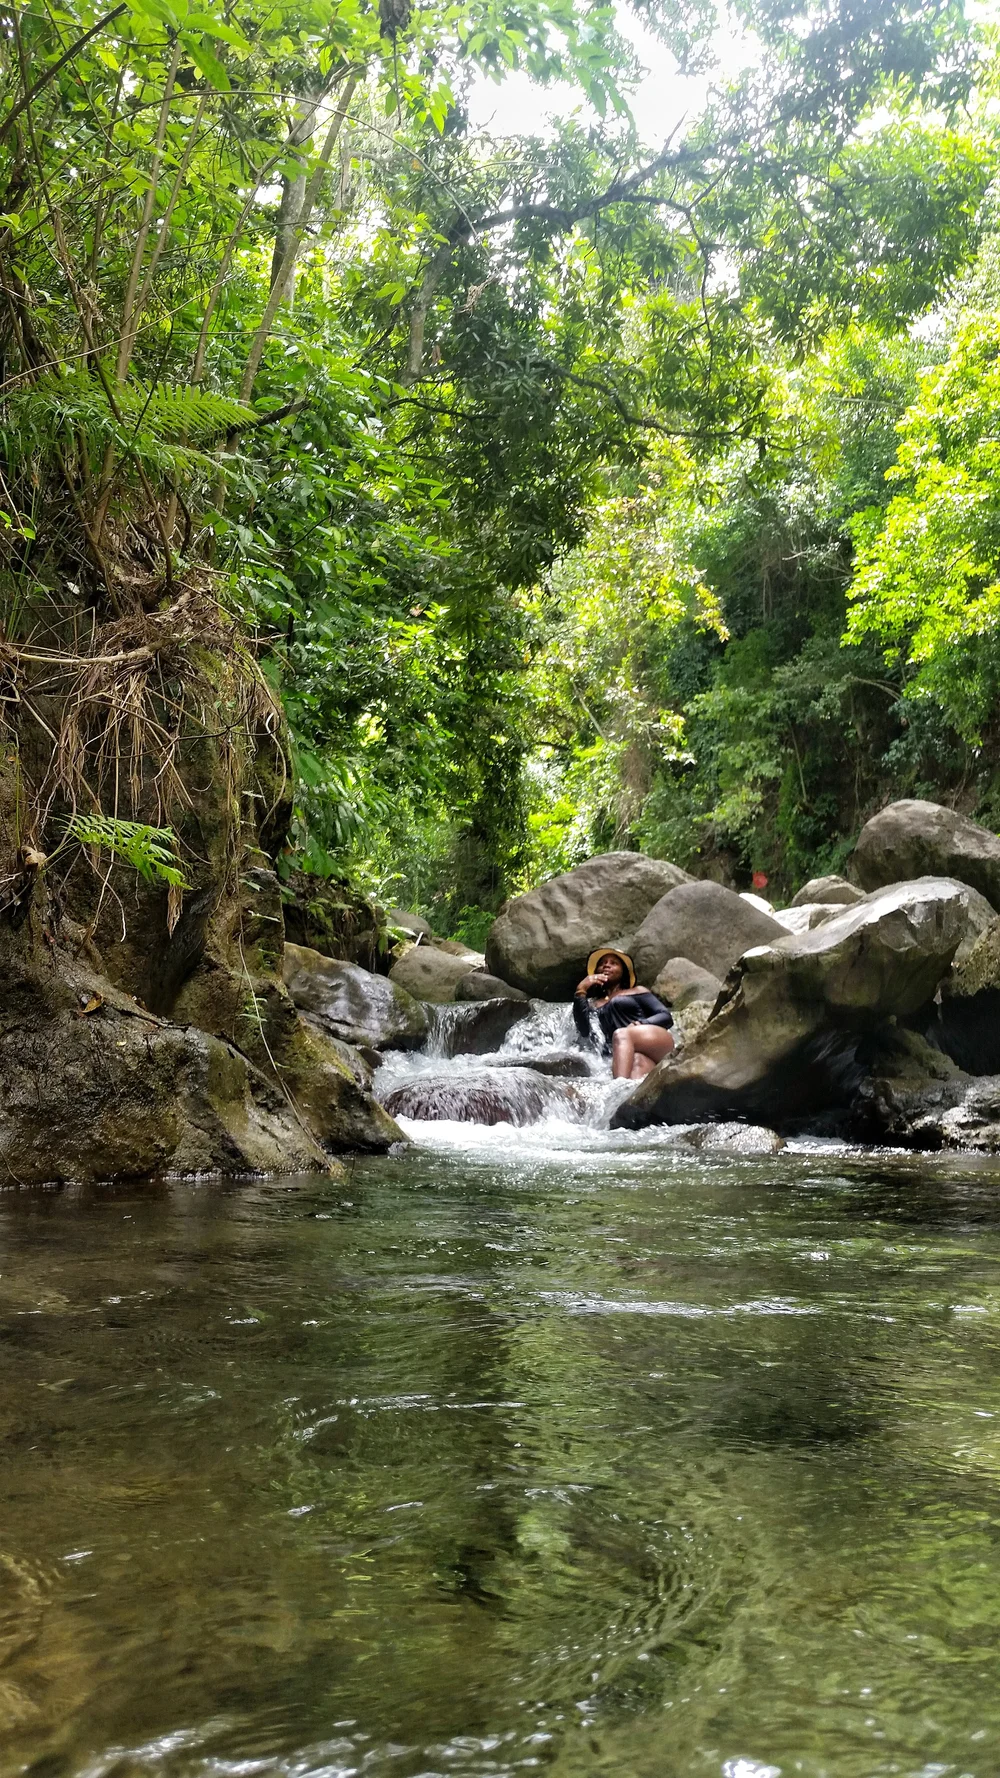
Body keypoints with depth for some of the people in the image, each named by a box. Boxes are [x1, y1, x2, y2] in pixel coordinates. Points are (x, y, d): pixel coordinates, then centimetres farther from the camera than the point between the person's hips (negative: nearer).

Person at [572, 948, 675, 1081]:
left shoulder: (638, 992, 24)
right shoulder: (593, 1004, 28)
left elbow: (666, 1017, 11)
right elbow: (584, 1031, 7)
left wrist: (639, 1024, -9)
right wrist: (581, 991, 7)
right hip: (630, 1055, 0)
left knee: (621, 1034, -33)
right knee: (637, 1061, -37)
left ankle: (621, 1084, -60)